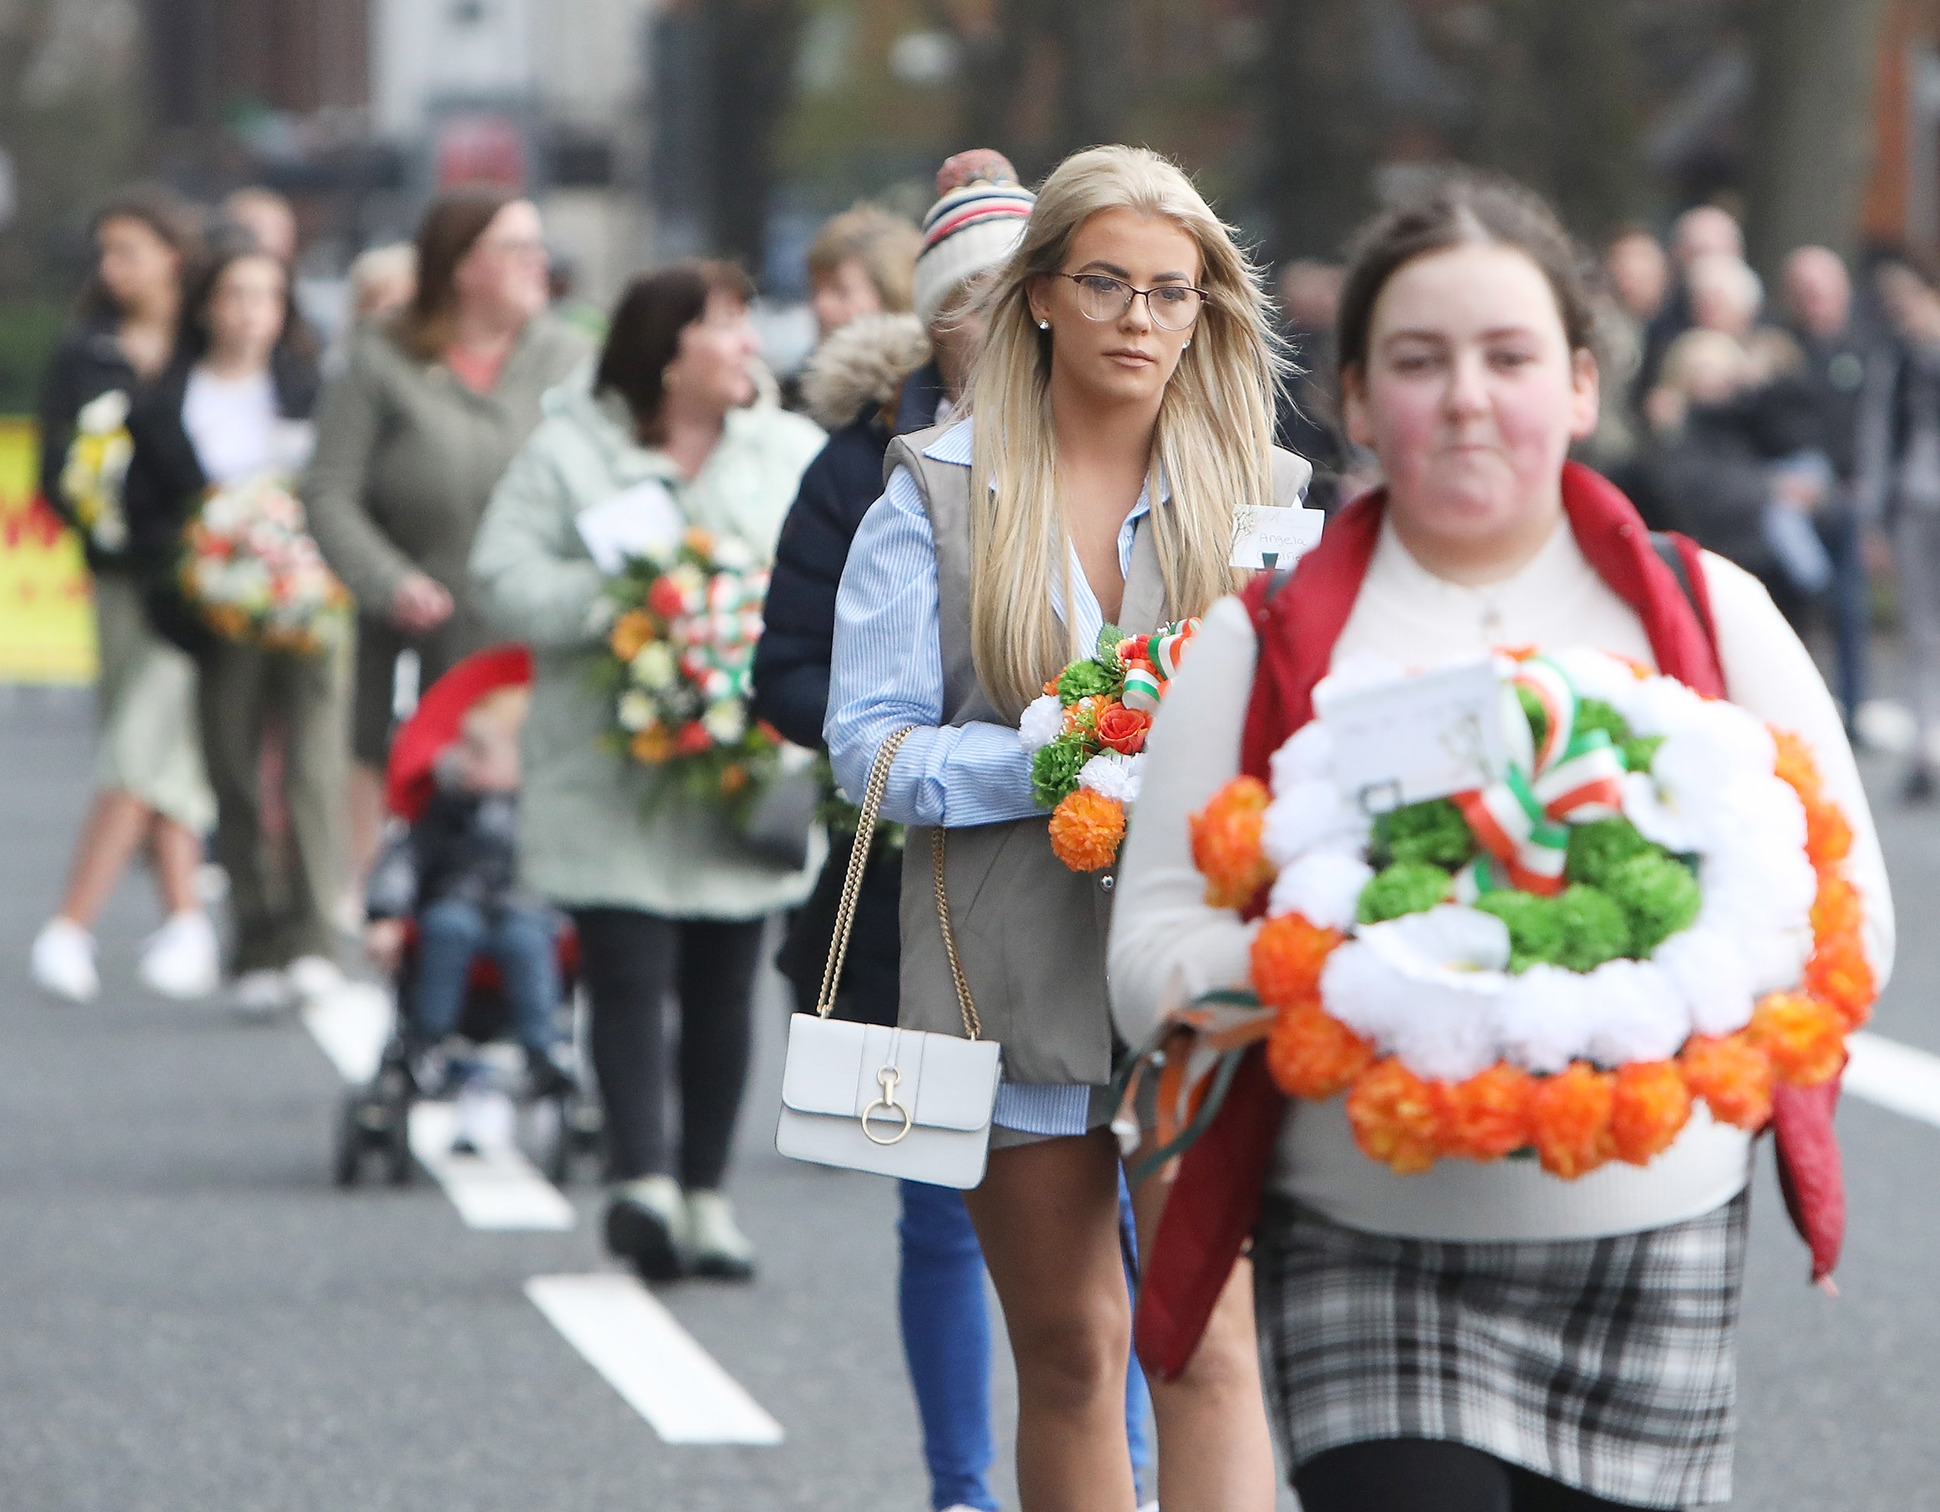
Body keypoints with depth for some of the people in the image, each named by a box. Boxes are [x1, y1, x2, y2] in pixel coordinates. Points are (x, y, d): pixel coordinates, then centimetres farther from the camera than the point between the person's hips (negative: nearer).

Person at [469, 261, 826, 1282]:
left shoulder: (794, 452, 10)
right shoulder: (569, 452, 1)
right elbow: (505, 577, -5)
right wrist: (613, 598, -18)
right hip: (611, 775, -3)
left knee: (721, 988, 7)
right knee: (629, 977, -11)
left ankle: (704, 1192, 15)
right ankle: (643, 1181, -20)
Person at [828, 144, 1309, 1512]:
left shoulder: (1264, 493, 9)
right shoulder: (938, 491, 6)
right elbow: (870, 743, -1)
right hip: (1018, 963, 1)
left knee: (1208, 1338, -13)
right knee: (1068, 1354, 9)